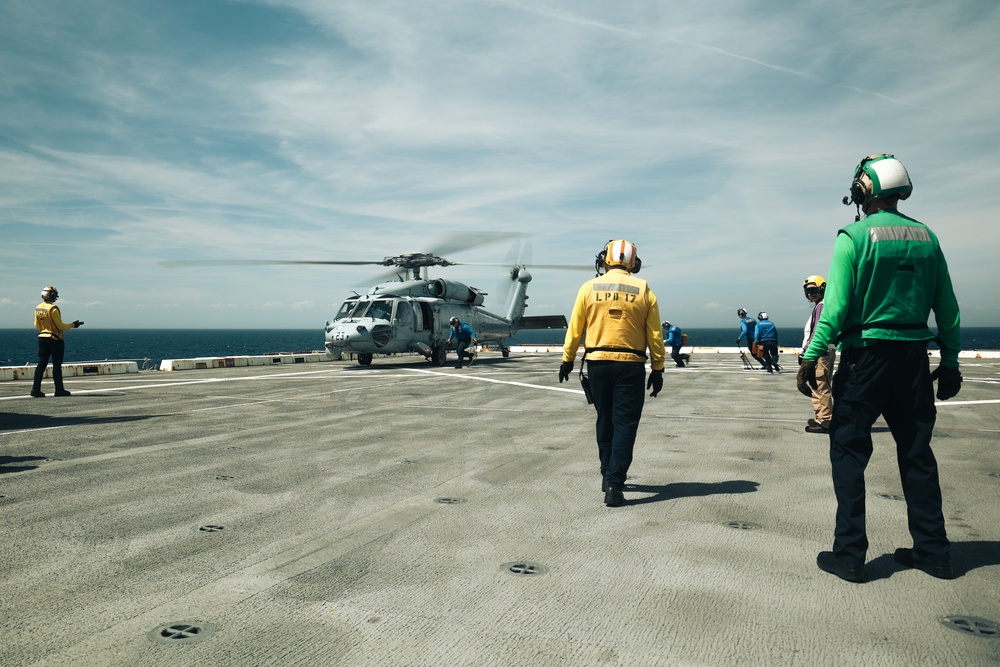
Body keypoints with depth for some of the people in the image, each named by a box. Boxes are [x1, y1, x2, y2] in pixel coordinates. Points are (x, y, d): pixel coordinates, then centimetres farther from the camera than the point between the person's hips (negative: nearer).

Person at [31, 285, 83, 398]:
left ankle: (36, 389, 2)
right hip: (54, 340, -7)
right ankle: (59, 390, 6)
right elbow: (60, 326, -15)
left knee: (41, 364, 7)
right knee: (57, 365, 1)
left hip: (42, 338, 7)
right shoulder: (53, 309, -18)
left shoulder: (38, 308, 6)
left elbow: (37, 325, 15)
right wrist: (73, 325, -2)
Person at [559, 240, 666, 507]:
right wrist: (657, 369, 7)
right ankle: (614, 485, -5)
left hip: (597, 363, 2)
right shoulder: (643, 290, 0)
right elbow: (654, 335, 0)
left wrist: (567, 360, 14)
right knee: (625, 425, 1)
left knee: (605, 422, 17)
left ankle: (609, 475, 28)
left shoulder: (589, 287, 1)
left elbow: (574, 329, 3)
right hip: (631, 365, -2)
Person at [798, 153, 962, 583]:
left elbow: (835, 306, -15)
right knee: (916, 452, 15)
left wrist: (811, 357, -12)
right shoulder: (926, 237, 7)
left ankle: (849, 553, 5)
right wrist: (950, 361, 16)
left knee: (848, 451, 4)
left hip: (865, 356, -5)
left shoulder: (854, 236, -8)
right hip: (914, 358, 5)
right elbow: (947, 308, 9)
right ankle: (933, 551, 23)